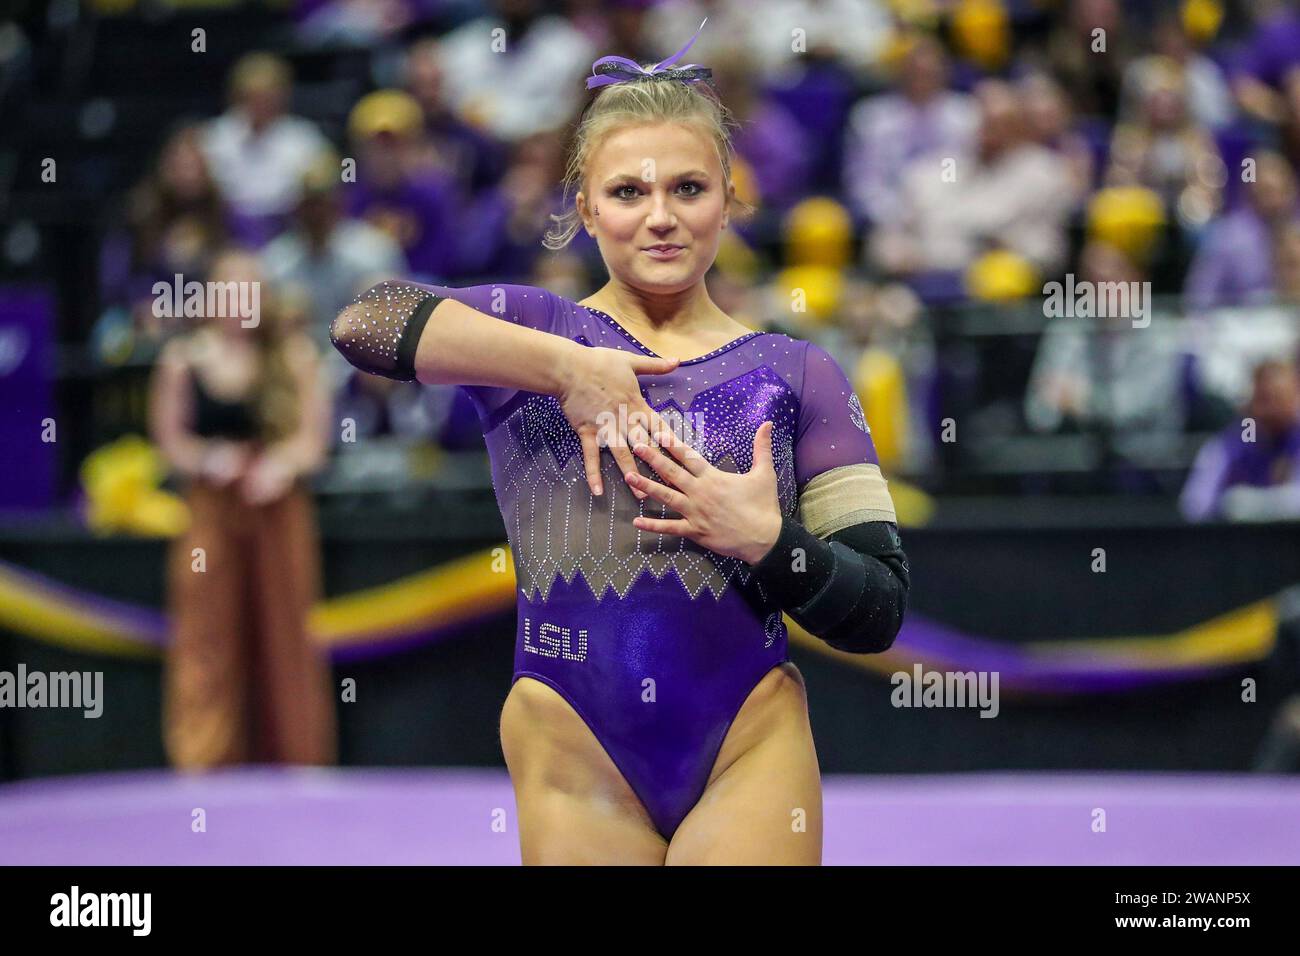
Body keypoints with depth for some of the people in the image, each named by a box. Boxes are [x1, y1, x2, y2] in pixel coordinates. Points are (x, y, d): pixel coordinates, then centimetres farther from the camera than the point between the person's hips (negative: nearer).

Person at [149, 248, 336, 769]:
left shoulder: (293, 355, 4)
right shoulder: (183, 359, 2)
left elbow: (313, 436, 1)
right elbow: (169, 438, 3)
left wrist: (282, 463, -18)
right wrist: (205, 459, -16)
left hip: (279, 511, 1)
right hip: (210, 511, -1)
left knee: (284, 632, 4)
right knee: (210, 631, -2)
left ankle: (293, 754, 12)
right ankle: (206, 755, 2)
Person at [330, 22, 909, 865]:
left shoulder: (798, 376, 7)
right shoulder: (531, 328, 5)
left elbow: (878, 613, 5)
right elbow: (365, 323, -16)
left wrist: (765, 538, -12)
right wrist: (566, 368, -17)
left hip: (749, 748, 0)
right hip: (577, 755, 0)